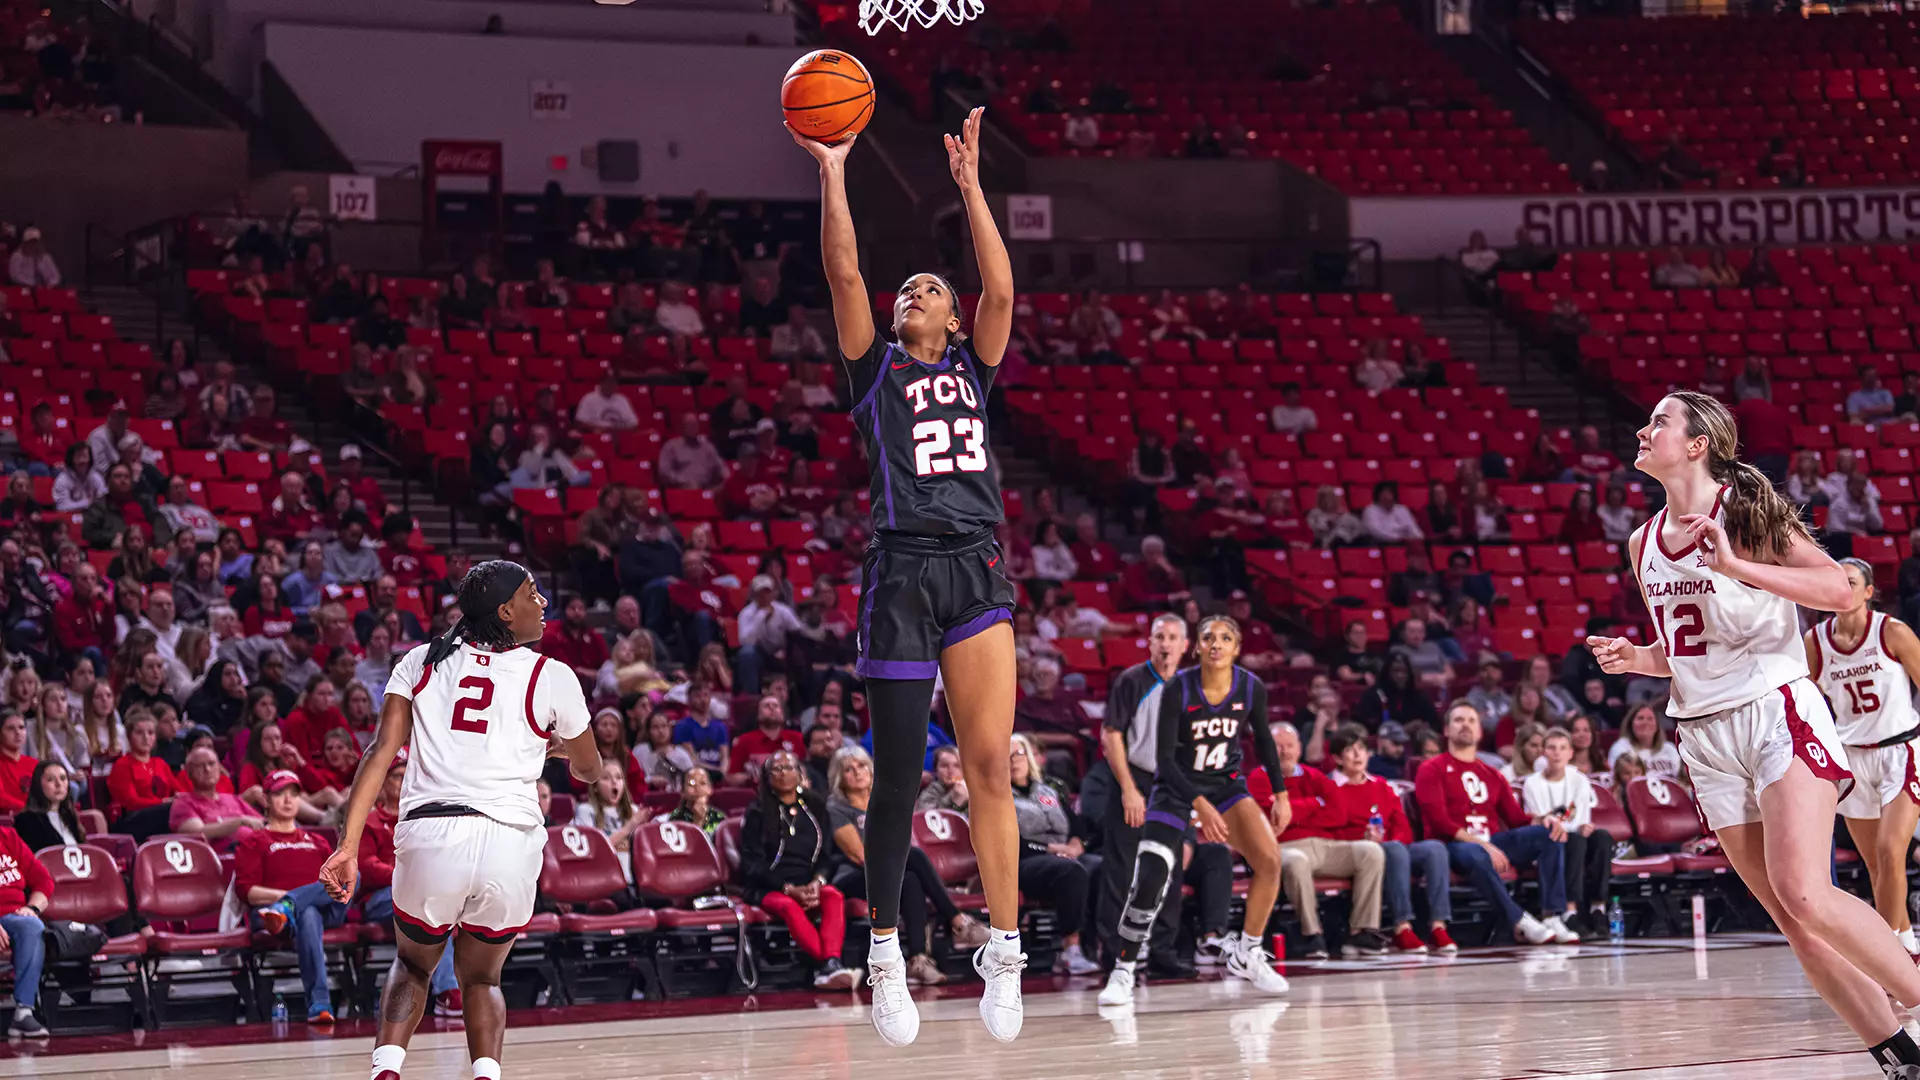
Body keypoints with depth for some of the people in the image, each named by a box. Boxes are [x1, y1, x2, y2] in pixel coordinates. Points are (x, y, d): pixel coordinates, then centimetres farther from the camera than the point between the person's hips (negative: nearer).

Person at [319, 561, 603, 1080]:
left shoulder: (420, 661, 14)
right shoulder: (552, 677, 10)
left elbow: (381, 752, 3)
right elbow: (588, 770, 24)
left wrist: (348, 846, 0)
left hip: (429, 836, 1)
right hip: (511, 842, -1)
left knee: (413, 964, 27)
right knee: (480, 977, 23)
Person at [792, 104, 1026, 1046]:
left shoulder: (972, 368, 17)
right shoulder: (876, 368, 13)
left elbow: (1001, 288, 3)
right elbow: (845, 274, 1)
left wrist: (968, 183, 1)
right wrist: (832, 175, -3)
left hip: (977, 576, 2)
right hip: (903, 572, -1)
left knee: (990, 764, -6)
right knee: (898, 775, 0)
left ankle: (1003, 951, -7)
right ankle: (886, 951, 12)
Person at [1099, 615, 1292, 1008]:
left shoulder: (1252, 688, -11)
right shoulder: (1178, 688, -21)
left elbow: (1264, 740, 8)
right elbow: (1165, 759, -21)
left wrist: (1280, 794, 6)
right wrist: (1201, 805, -30)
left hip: (1226, 784, 3)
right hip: (1177, 786, -3)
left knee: (1270, 861, -16)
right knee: (1149, 881, -17)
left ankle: (1245, 954, 3)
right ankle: (1122, 973, -2)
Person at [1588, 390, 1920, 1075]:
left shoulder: (1745, 512, -5)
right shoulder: (1644, 544, 14)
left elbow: (1840, 590, -15)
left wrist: (1734, 565, -24)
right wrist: (1634, 660, 4)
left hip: (1776, 713, -6)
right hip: (1706, 734, 6)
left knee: (1804, 895, -23)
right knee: (1793, 922, 0)